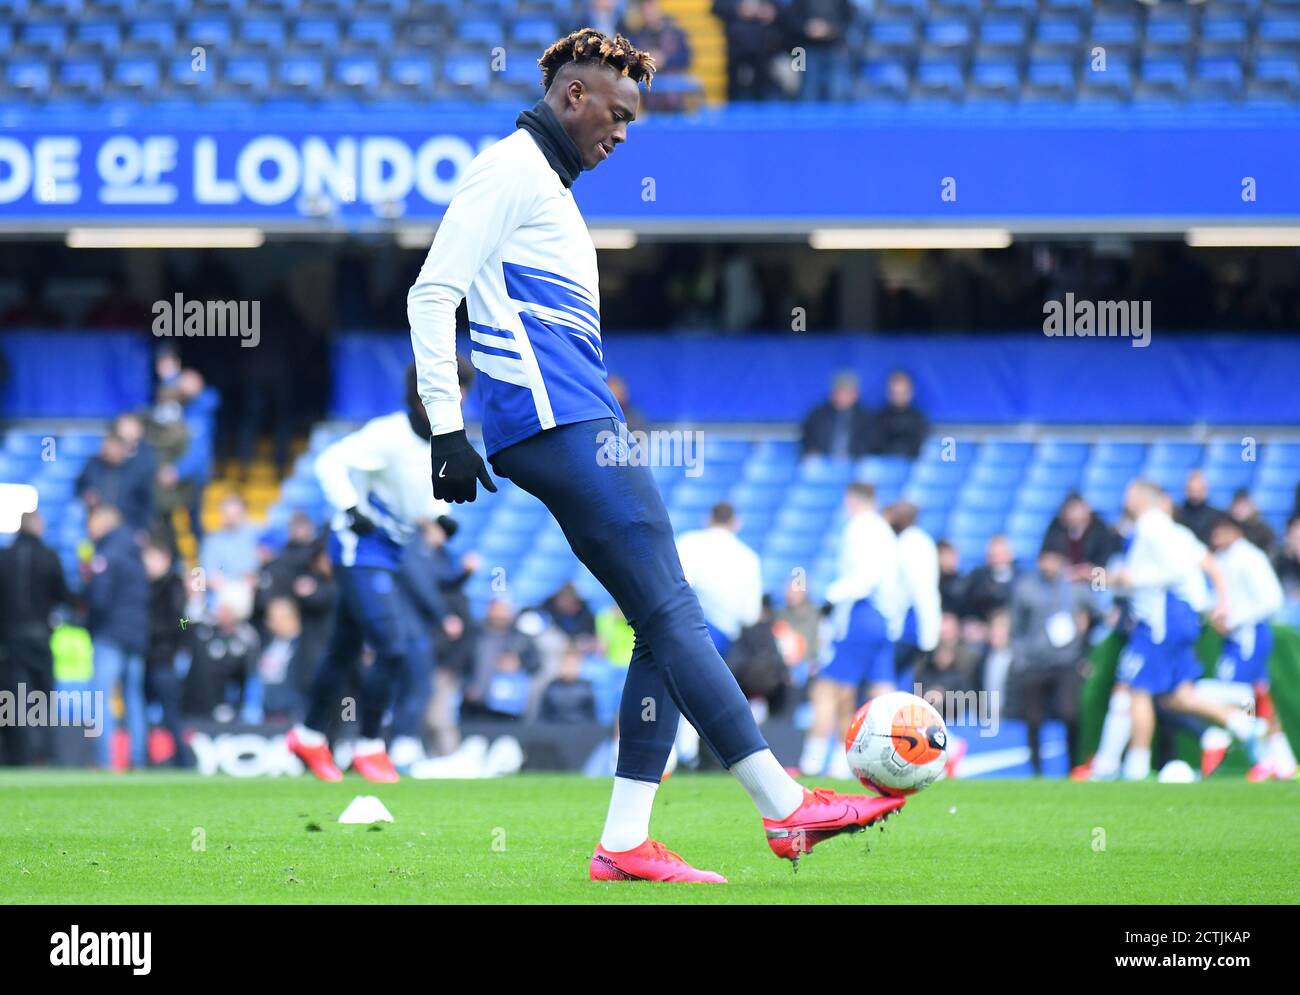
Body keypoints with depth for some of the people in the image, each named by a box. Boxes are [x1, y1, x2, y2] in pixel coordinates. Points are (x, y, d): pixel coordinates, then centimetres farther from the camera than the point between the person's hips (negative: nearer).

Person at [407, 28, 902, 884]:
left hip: (577, 424, 10)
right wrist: (447, 430, -16)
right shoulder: (510, 170, -4)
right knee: (669, 610, -12)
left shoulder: (547, 186, 26)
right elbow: (434, 294, -12)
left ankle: (625, 843, 0)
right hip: (561, 424, -10)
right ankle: (786, 808, -15)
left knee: (667, 620, 3)